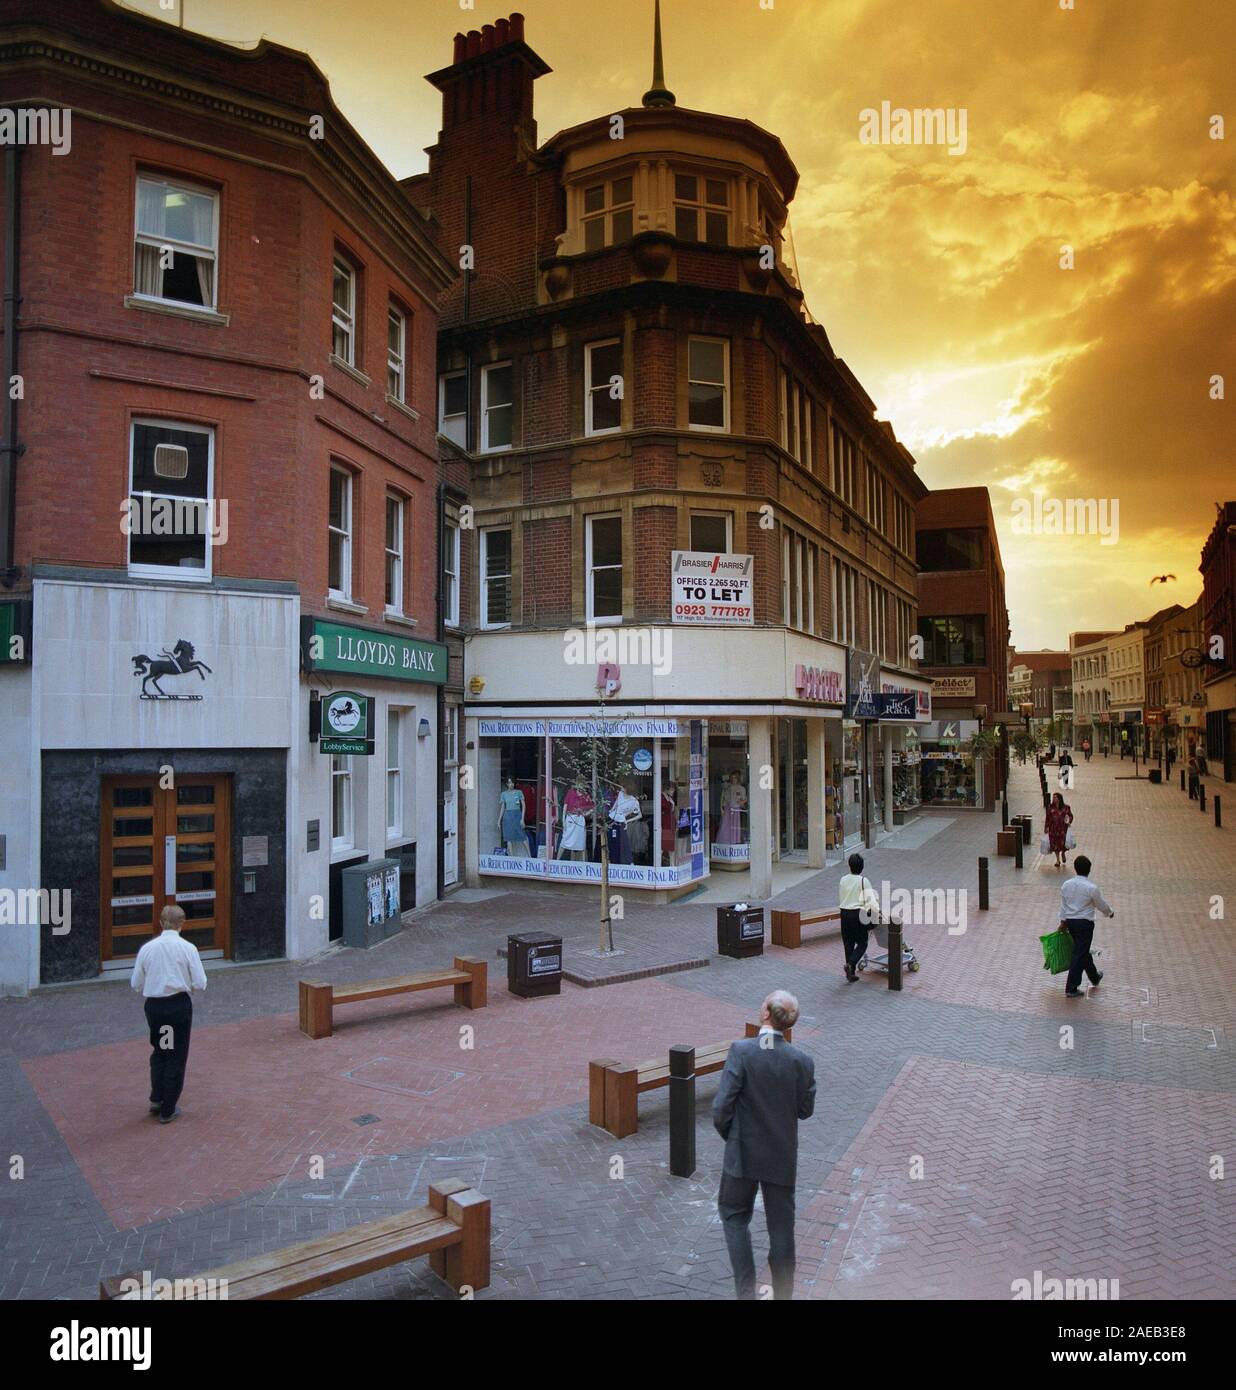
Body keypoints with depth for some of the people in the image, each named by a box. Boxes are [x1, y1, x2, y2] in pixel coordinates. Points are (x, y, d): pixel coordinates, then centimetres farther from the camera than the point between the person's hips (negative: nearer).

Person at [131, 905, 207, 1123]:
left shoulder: (147, 948, -3)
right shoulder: (187, 948, -11)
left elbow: (136, 984, 3)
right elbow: (200, 984, -9)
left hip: (154, 1005, 3)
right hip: (179, 1005, -3)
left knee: (159, 1051, 24)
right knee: (176, 1055, 10)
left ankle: (156, 1099, 24)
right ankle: (168, 1109, 17)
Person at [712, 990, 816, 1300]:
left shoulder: (741, 1051, -20)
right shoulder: (801, 1060, -12)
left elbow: (722, 1106, -18)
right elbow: (805, 1110, -2)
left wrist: (729, 1135, 1)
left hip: (743, 1153, -2)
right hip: (783, 1157, 2)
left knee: (734, 1216, 18)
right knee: (781, 1226, 17)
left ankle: (746, 1290, 13)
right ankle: (783, 1293, 28)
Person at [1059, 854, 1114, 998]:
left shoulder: (1066, 884, -2)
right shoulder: (1091, 888, -17)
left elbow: (1063, 905, 5)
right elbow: (1101, 905, -2)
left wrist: (1063, 921, 14)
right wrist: (1110, 913, 18)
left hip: (1070, 922, 6)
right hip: (1085, 923, -6)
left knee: (1083, 950, 24)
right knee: (1079, 954, -2)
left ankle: (1094, 977, 45)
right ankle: (1071, 989, -3)